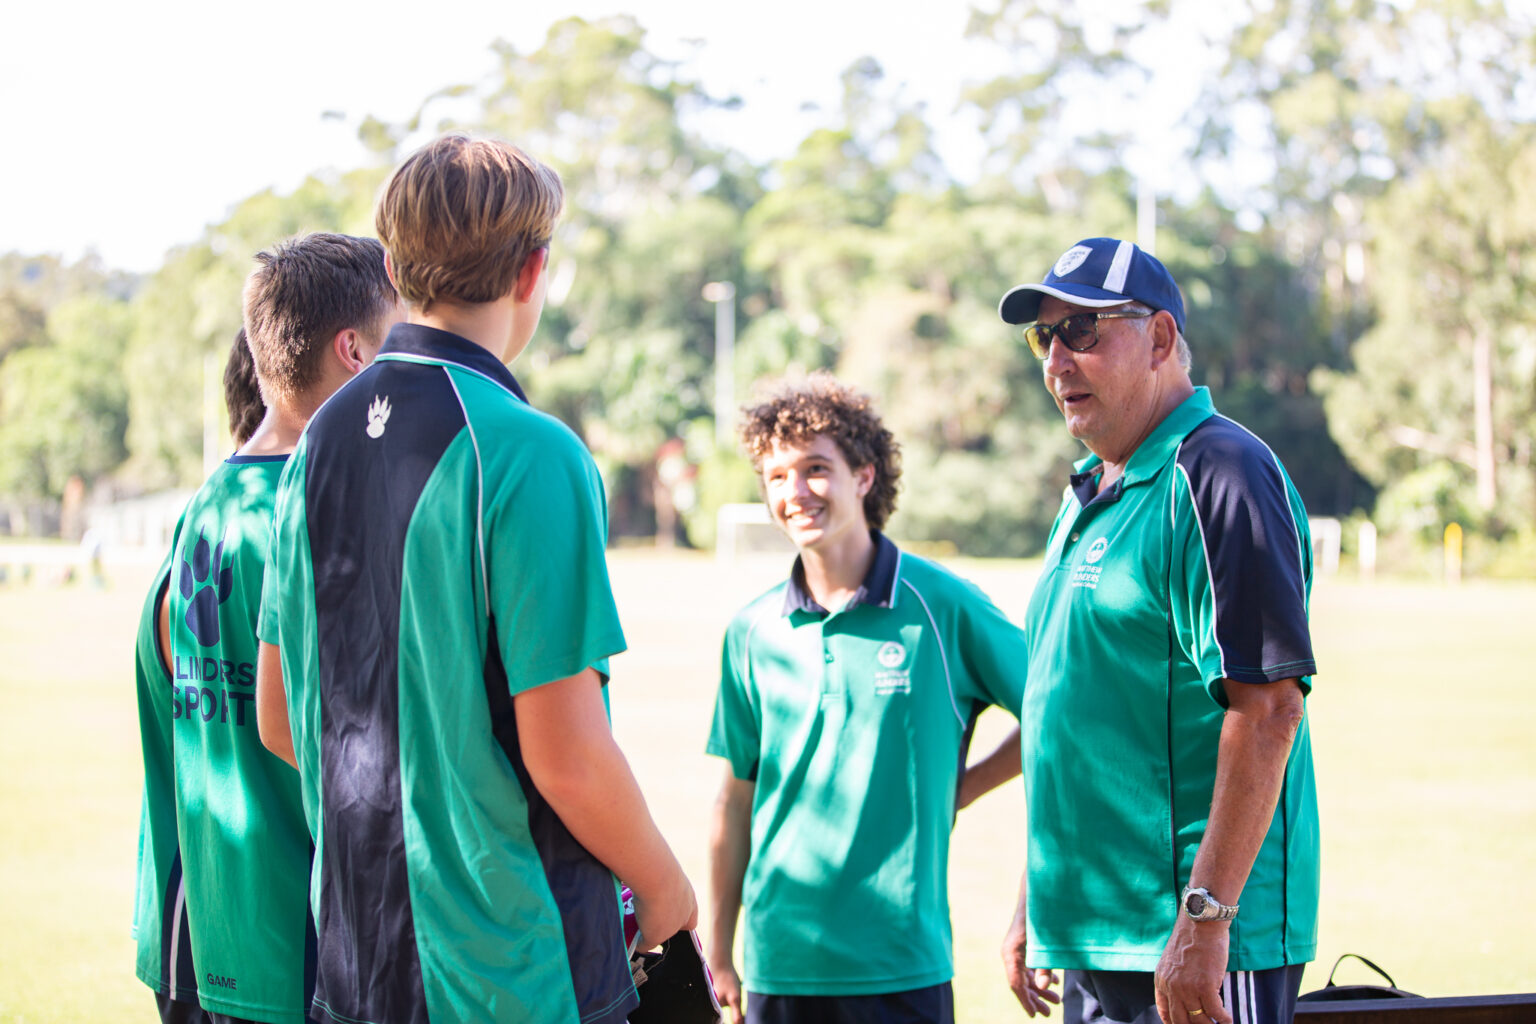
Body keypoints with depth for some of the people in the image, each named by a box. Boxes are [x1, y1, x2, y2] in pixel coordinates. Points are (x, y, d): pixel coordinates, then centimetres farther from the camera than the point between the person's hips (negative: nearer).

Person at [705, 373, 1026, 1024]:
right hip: (778, 964, 3)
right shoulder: (753, 632, 6)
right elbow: (737, 800, 11)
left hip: (900, 964, -2)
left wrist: (956, 789, 0)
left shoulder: (943, 607, -3)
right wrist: (719, 957, 12)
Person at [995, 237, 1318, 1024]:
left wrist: (1205, 918, -25)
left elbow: (1268, 707, -21)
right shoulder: (1090, 496, 18)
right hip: (1096, 939, 9)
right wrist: (1031, 908, 21)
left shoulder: (1218, 475, -12)